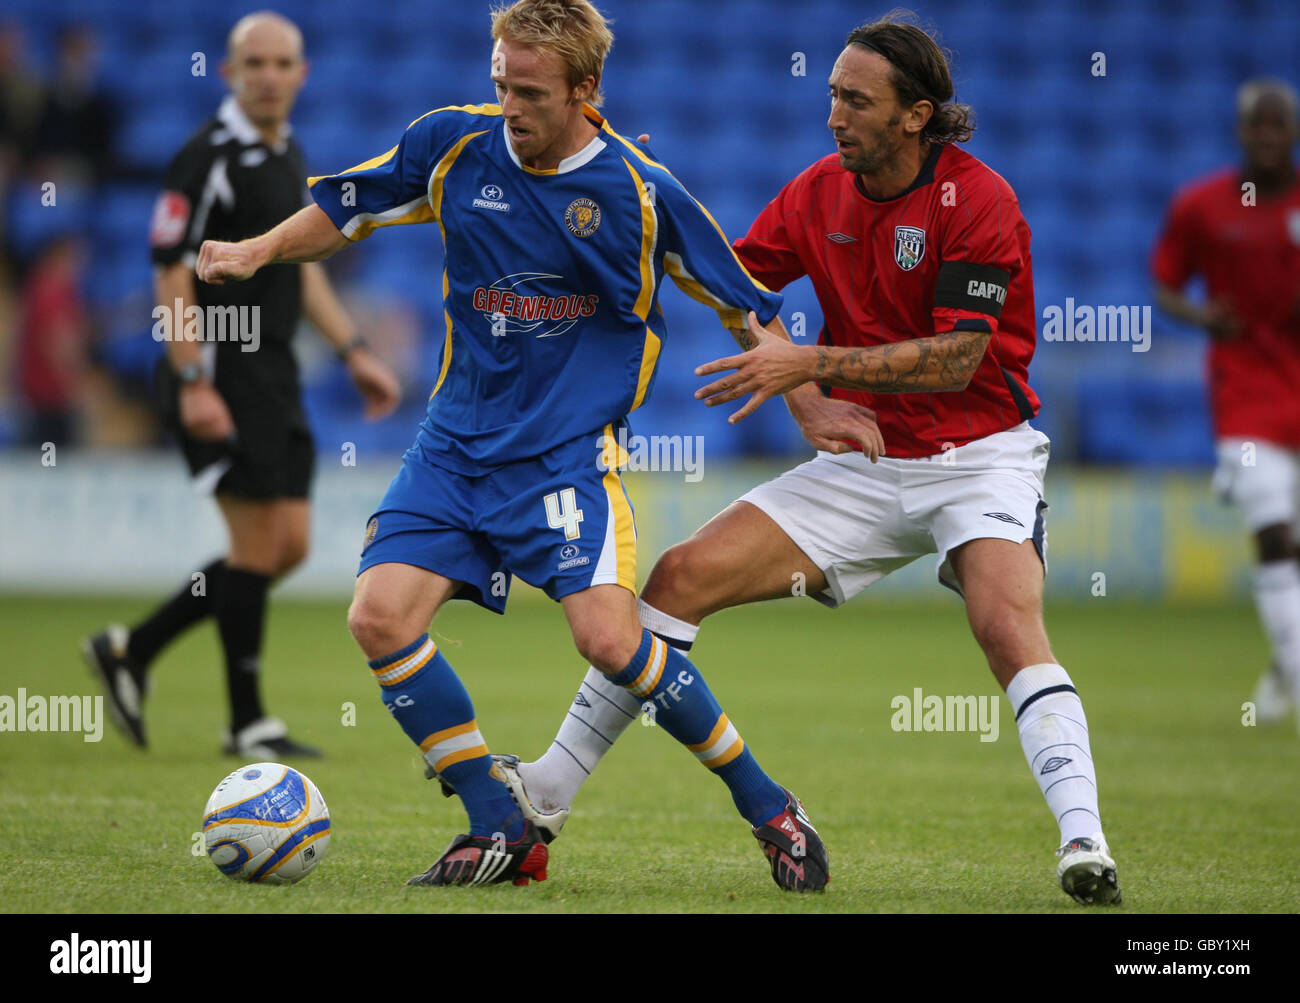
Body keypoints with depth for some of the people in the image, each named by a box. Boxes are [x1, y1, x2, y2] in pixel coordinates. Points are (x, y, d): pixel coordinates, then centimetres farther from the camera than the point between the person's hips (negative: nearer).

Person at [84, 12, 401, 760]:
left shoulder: (289, 155, 14)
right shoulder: (212, 157, -13)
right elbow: (171, 272, -16)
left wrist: (354, 351, 19)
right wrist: (193, 383, -22)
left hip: (274, 375, 9)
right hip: (221, 372, -9)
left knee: (290, 546, 8)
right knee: (258, 544, -7)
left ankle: (130, 650, 17)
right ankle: (248, 722, 4)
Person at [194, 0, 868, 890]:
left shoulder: (642, 191, -9)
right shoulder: (453, 145, -1)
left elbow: (743, 303, 3)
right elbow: (343, 212, 15)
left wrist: (811, 409, 5)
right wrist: (260, 250, 0)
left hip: (570, 450, -4)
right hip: (458, 441, 4)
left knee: (610, 638, -21)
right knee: (381, 617, -13)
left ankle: (768, 808, 0)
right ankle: (502, 833, 0)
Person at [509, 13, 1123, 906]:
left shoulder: (979, 202, -16)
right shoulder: (822, 190, 2)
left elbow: (954, 361, -22)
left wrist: (810, 363, -27)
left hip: (978, 457, -5)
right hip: (864, 463, 6)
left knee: (1007, 620, -33)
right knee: (684, 575, -5)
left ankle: (1082, 838, -37)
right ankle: (551, 785, 2)